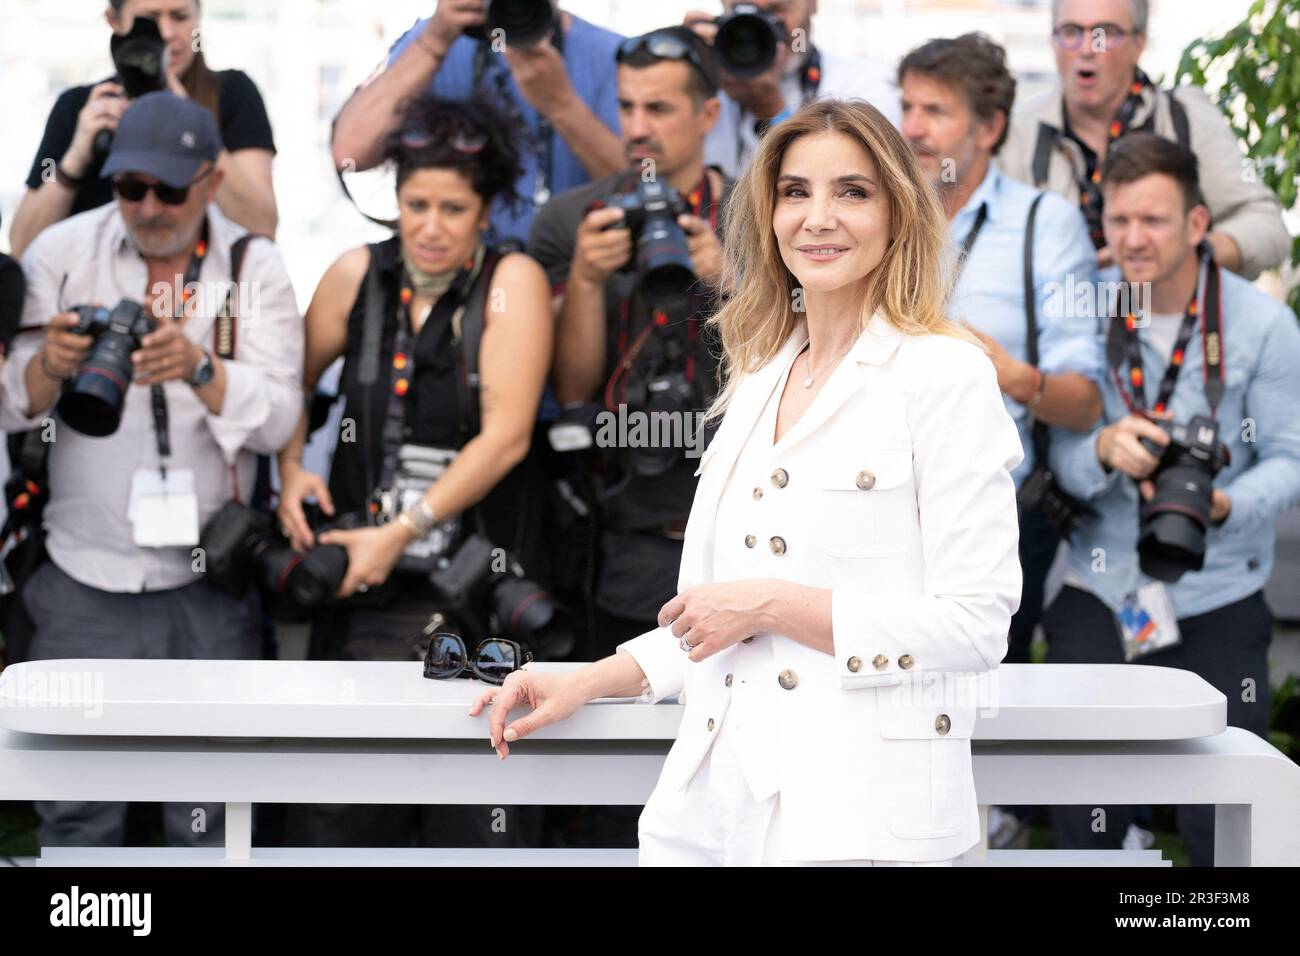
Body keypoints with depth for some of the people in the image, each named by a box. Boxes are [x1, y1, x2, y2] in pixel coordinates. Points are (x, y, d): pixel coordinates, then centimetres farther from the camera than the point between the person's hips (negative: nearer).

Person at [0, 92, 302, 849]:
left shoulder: (254, 267, 0)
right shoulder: (62, 253, 1)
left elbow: (278, 422, -8)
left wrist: (200, 368, -25)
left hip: (210, 587, 0)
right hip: (85, 580, 0)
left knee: (210, 819, 6)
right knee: (77, 813, 3)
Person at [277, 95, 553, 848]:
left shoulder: (512, 283, -6)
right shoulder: (359, 274, 4)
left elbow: (505, 436, -13)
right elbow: (293, 381, 17)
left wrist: (404, 531, -15)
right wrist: (291, 472, -1)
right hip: (363, 587, 3)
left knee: (479, 818, -1)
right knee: (339, 814, 4)